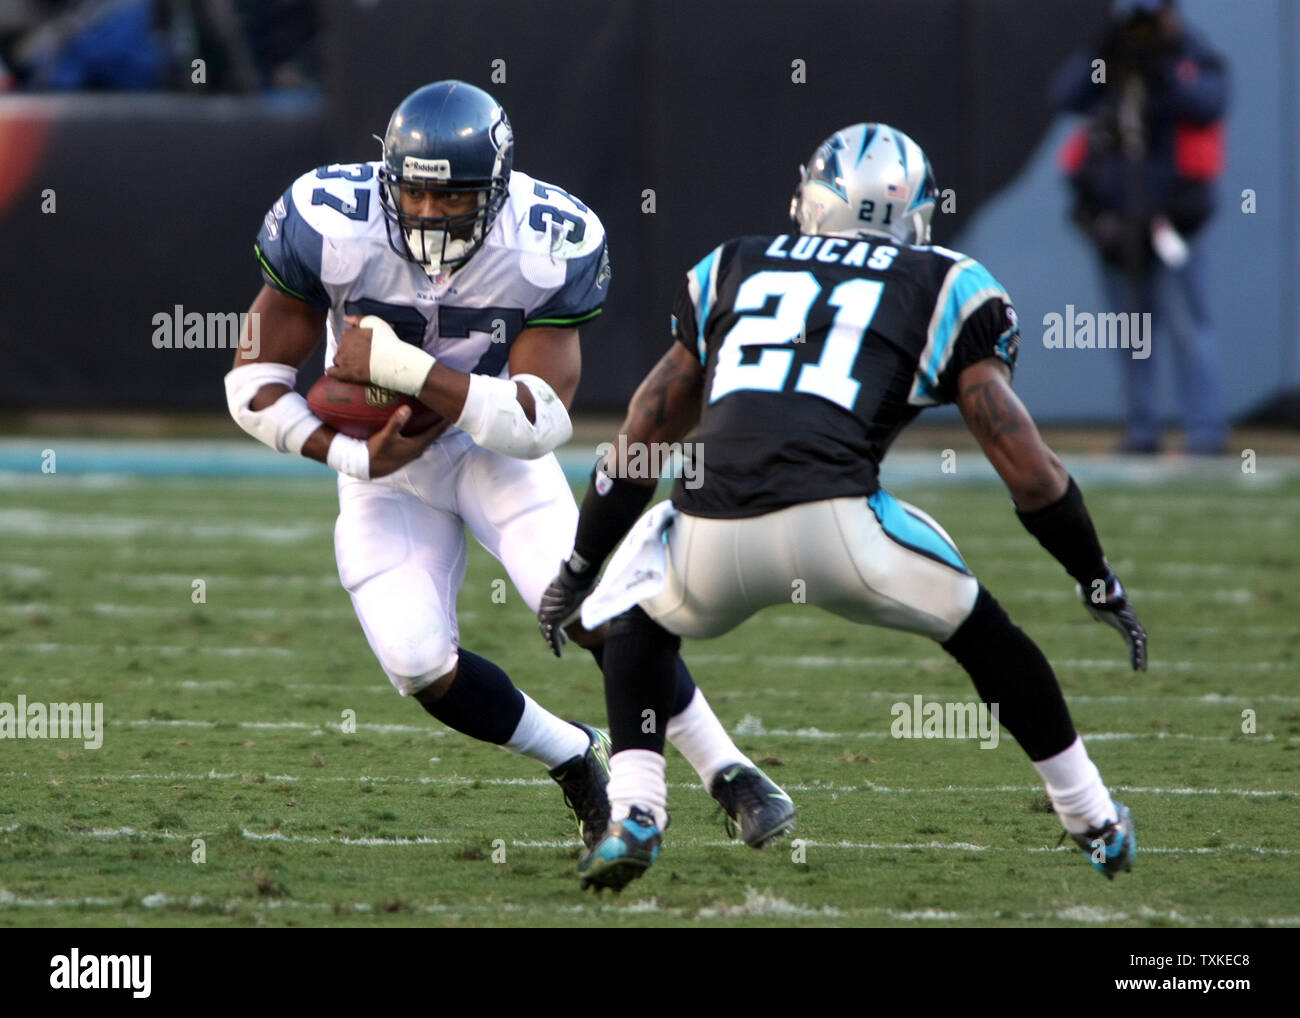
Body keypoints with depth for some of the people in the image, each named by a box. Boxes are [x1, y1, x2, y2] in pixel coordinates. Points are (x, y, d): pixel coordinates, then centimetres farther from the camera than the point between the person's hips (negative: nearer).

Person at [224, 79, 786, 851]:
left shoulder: (546, 249, -24)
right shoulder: (329, 230, -24)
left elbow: (540, 423, -28)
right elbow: (254, 384, -15)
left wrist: (402, 368, -38)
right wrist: (352, 456, -30)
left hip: (496, 444, -1)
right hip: (383, 459, 1)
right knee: (421, 666, -12)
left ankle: (730, 773, -3)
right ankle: (576, 759, 15)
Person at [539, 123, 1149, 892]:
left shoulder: (732, 271, 28)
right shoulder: (944, 289, 19)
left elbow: (639, 442, 30)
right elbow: (1029, 472, 15)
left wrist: (581, 567, 40)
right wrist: (1101, 583, 28)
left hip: (712, 535, 2)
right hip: (834, 519, -2)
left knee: (640, 625, 33)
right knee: (987, 638, 24)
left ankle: (633, 812, 14)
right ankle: (1097, 826, 31)